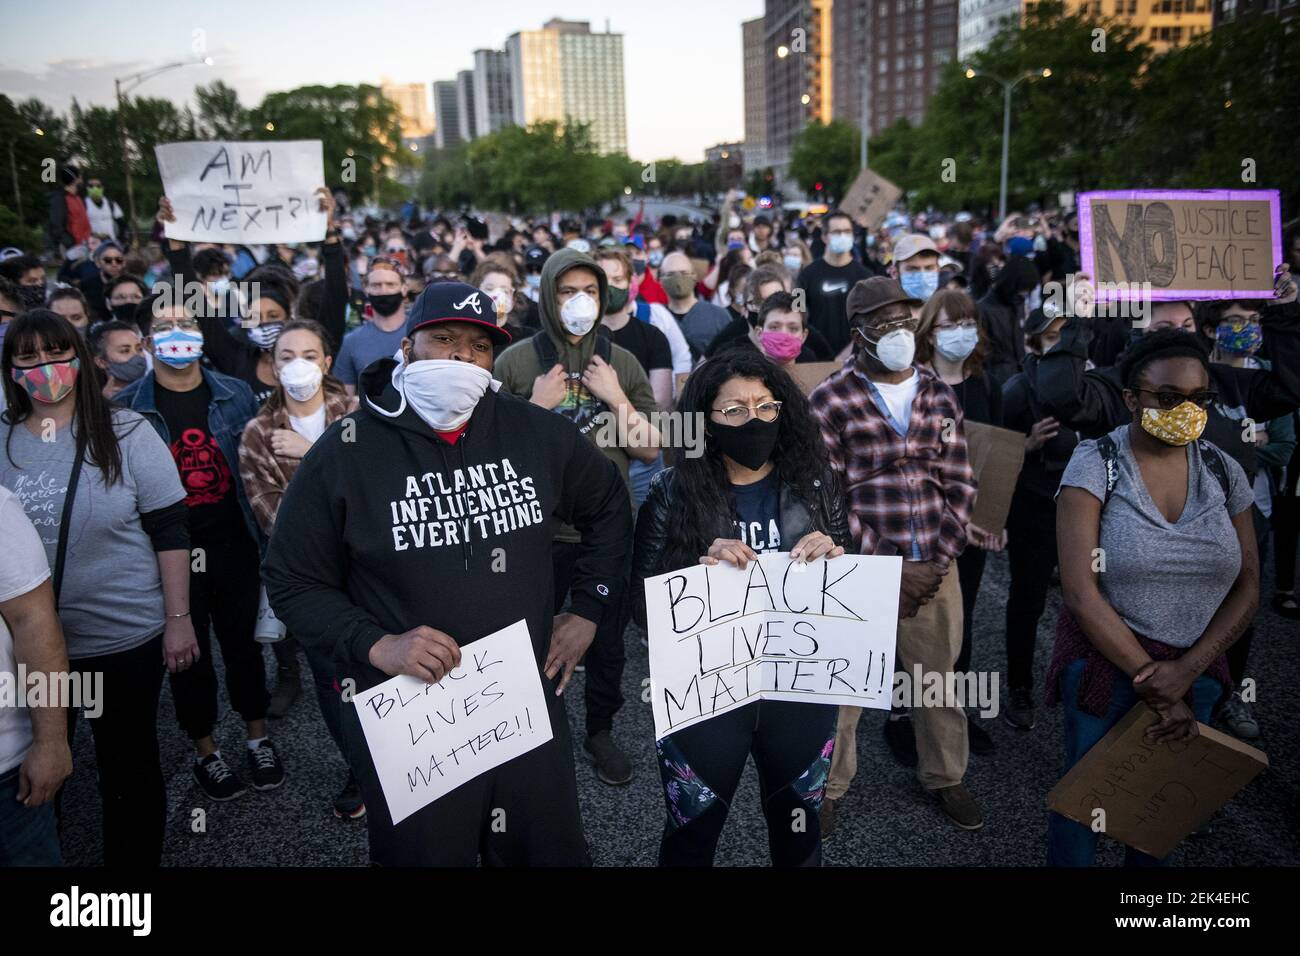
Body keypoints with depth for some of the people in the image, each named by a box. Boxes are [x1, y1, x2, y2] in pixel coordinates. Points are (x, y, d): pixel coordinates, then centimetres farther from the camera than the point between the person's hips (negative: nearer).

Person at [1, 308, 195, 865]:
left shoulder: (126, 434, -8)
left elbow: (170, 533, -8)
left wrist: (178, 618, -10)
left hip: (124, 637, -3)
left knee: (128, 767, 13)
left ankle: (135, 860, 33)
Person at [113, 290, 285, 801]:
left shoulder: (235, 394, 1)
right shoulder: (126, 407, -5)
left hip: (232, 546, 2)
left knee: (242, 642, 14)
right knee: (189, 653, 12)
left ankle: (258, 738, 32)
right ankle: (205, 750, 30)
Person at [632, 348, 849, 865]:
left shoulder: (815, 482, -4)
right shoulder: (673, 492, -10)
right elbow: (642, 605, -10)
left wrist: (835, 560, -16)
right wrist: (699, 570, -27)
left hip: (802, 689, 2)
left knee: (798, 829, 22)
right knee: (690, 835, 16)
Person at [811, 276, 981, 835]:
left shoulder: (939, 397, 7)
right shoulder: (830, 400, -6)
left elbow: (959, 486, 6)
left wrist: (938, 561, -5)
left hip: (934, 570, 4)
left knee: (940, 678, 17)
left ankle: (945, 777, 38)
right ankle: (829, 786, 26)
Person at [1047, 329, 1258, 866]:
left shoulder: (1223, 472, -1)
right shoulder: (1095, 465, -14)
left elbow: (1247, 587, 0)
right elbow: (1080, 591, -19)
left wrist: (1186, 670, -12)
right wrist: (1150, 678, -17)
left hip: (1195, 670, 4)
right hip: (1104, 659, -4)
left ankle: (1144, 862, 45)